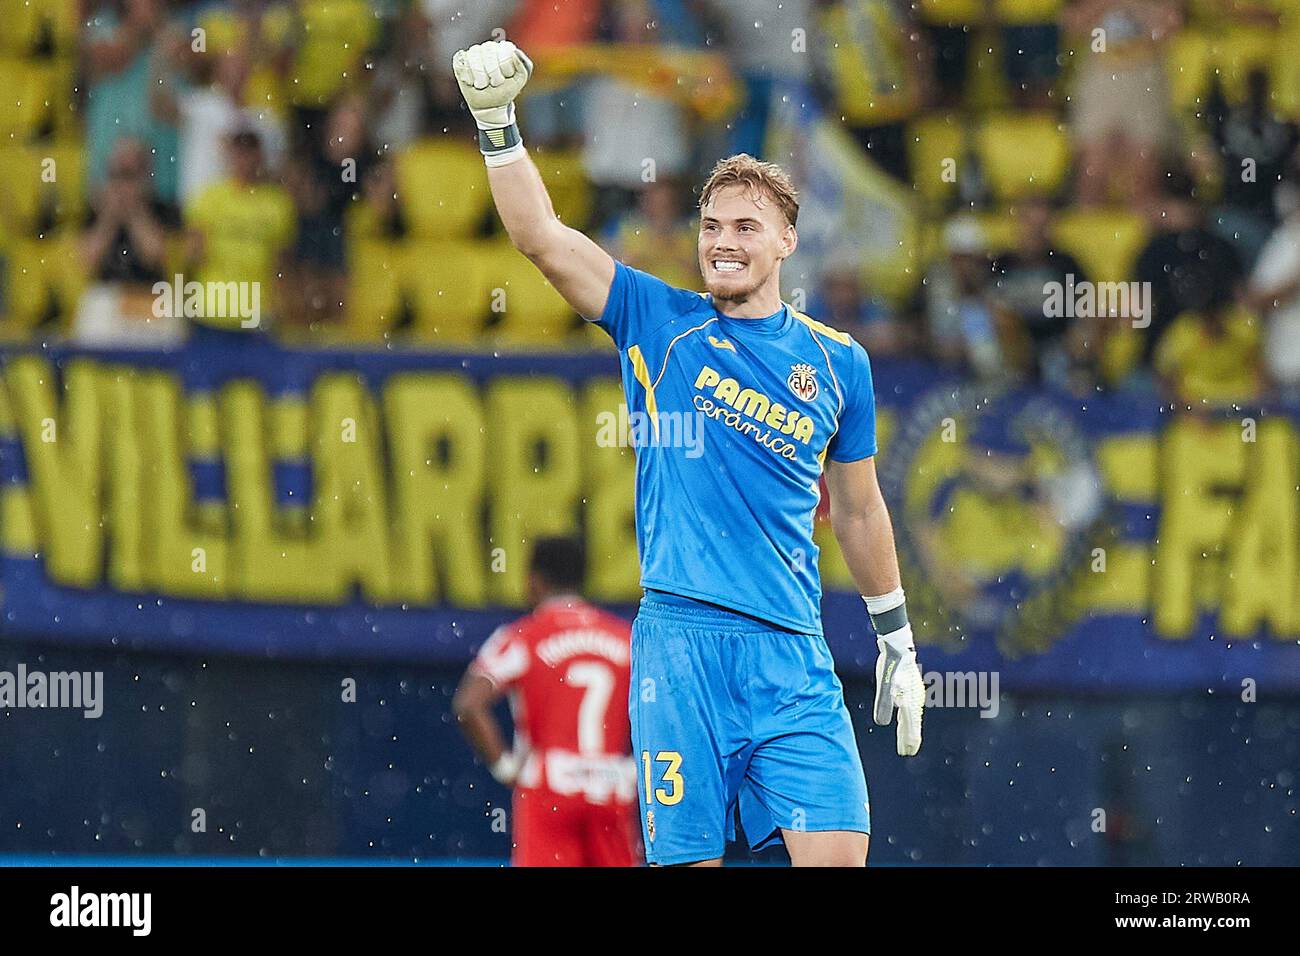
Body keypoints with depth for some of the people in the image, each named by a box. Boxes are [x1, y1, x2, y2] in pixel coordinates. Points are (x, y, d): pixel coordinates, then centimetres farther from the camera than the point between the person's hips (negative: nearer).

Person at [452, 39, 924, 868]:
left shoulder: (837, 362, 11)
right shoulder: (660, 324, 7)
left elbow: (858, 510, 22)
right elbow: (541, 235, -2)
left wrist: (897, 638, 24)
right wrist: (497, 122, -14)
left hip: (792, 652, 1)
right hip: (680, 638, -1)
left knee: (837, 853, -11)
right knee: (687, 858, -4)